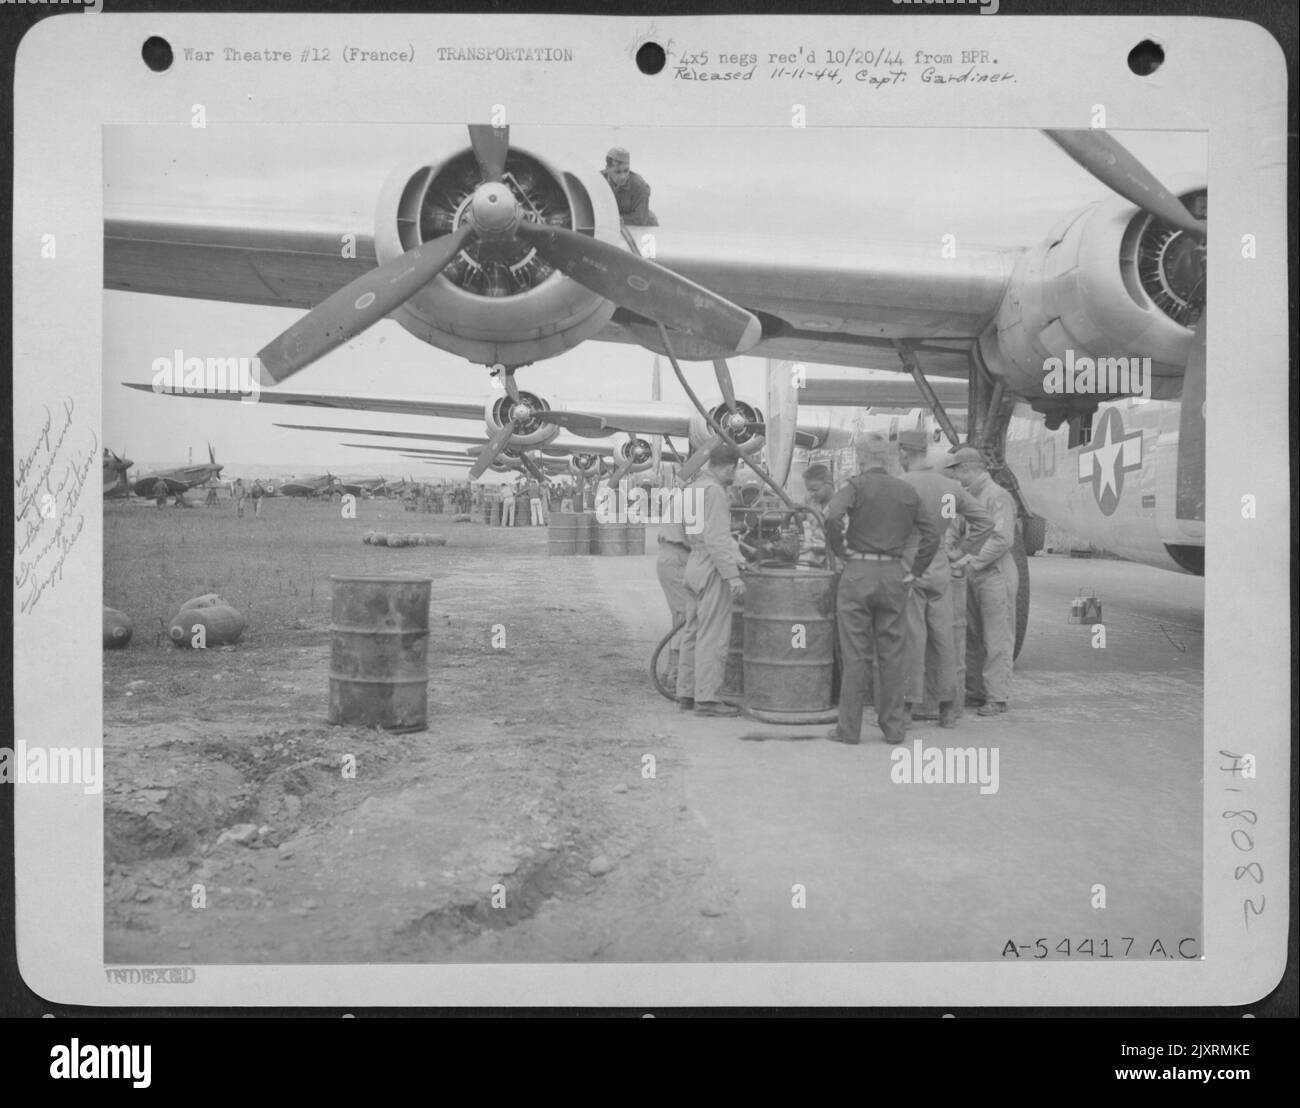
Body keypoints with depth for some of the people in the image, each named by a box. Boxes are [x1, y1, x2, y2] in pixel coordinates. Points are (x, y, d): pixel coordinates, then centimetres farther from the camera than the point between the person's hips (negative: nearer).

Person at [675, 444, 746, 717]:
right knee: (713, 637, -6)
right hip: (713, 570, -10)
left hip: (694, 565, 10)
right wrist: (732, 574, -22)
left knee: (693, 633, 14)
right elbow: (716, 538, -22)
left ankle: (686, 693, 19)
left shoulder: (692, 488, 15)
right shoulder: (713, 491, -15)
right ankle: (706, 698, -5)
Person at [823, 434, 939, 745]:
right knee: (892, 654, 9)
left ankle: (849, 728, 4)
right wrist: (915, 572, 12)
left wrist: (841, 551, -7)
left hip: (859, 572, -3)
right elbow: (932, 536, 8)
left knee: (856, 655, 0)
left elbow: (831, 517, -21)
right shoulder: (907, 491, 10)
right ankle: (893, 727, 13)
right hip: (894, 575, 3)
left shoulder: (855, 486, -3)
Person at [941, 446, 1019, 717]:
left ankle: (997, 697, 2)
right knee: (971, 638, 11)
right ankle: (976, 691, 20)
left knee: (997, 640, -3)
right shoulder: (969, 496, 13)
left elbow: (1003, 540, -22)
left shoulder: (998, 497, -13)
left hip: (996, 576, -8)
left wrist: (971, 560, -25)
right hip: (974, 576, 8)